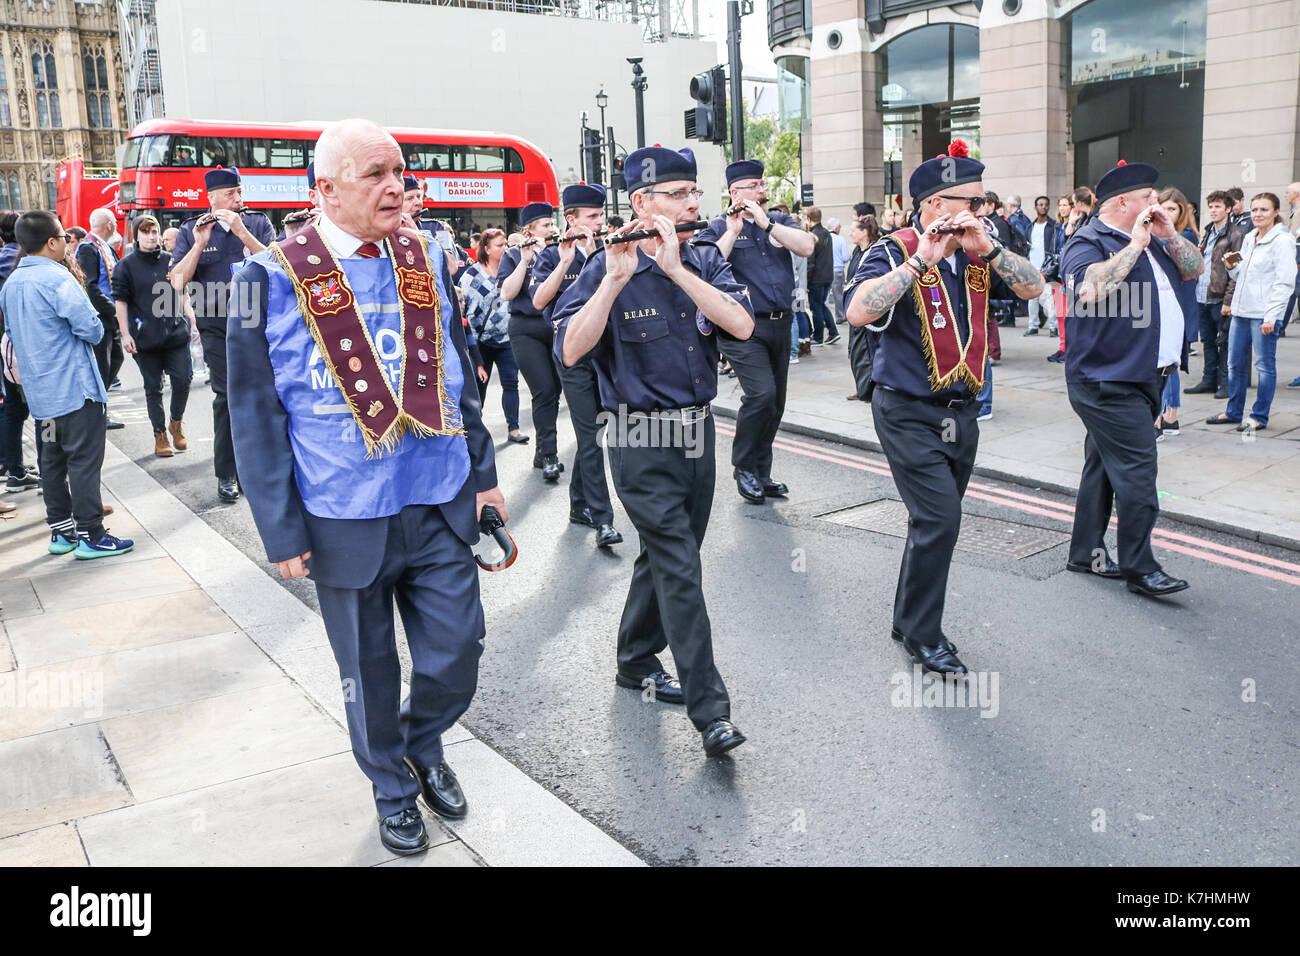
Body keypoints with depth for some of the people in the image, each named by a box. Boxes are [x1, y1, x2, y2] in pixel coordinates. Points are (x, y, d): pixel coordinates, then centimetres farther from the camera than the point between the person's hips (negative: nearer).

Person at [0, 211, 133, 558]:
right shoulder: (58, 279, -17)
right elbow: (92, 330, -19)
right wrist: (92, 331, 2)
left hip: (39, 391, 8)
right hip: (75, 387, -8)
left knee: (52, 460, 14)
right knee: (84, 460, -4)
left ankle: (61, 530, 21)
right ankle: (90, 535, -1)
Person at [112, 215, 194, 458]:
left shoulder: (170, 260, 10)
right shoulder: (126, 265, 2)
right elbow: (120, 301, 0)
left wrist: (190, 320, 11)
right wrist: (125, 333, -7)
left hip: (176, 333, 2)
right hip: (145, 337, -2)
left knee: (183, 379, -4)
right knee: (153, 387, 4)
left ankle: (176, 423, 20)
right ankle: (160, 434, 14)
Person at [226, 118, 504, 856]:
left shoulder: (428, 262, 2)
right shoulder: (273, 279, -9)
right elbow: (255, 416, -7)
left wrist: (482, 474, 10)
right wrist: (283, 532, -8)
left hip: (441, 510, 3)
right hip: (347, 524, -3)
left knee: (457, 656, 10)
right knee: (370, 673, 14)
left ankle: (424, 742, 42)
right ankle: (394, 790, 39)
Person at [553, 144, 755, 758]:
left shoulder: (704, 259, 4)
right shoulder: (609, 269, -9)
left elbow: (743, 325, -14)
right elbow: (571, 351, -21)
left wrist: (675, 267, -20)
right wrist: (616, 278, -27)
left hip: (697, 430, 6)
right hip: (641, 439, -6)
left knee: (666, 557, 17)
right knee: (680, 567, -8)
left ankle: (636, 662, 37)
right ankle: (710, 711, -3)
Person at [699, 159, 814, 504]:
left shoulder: (779, 221, 14)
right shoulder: (719, 227, 1)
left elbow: (806, 247, -6)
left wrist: (764, 221, -10)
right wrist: (732, 230, -16)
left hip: (780, 323, 6)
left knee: (775, 403, 9)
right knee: (761, 393, -20)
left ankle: (761, 473, 22)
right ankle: (744, 467, -1)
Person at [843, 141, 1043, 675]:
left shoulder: (977, 256, 8)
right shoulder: (896, 253, -13)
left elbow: (1032, 287, -2)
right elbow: (858, 311, -30)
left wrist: (985, 246, -14)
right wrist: (921, 259, -29)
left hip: (961, 411, 7)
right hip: (909, 414, -7)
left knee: (937, 520, 15)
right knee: (940, 517, -13)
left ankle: (910, 621, 31)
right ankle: (923, 635, 5)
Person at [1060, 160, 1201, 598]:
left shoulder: (1149, 240, 18)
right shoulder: (1087, 244, -11)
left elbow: (1194, 268, 17)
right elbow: (1093, 289, -30)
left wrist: (1167, 233, 3)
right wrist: (1135, 243, -21)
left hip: (1146, 377, 10)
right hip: (1109, 382, -10)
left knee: (1105, 465, 14)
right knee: (1136, 471, -10)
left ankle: (1086, 552, 23)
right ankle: (1140, 568, -2)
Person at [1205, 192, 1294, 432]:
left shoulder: (1282, 241, -8)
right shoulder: (1248, 239, 14)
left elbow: (1285, 283, -12)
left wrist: (1270, 316, -18)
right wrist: (1232, 267, 3)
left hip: (1264, 313, -7)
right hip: (1242, 310, 8)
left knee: (1265, 364, 0)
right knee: (1235, 364, 11)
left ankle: (1259, 416, 7)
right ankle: (1233, 412, 22)